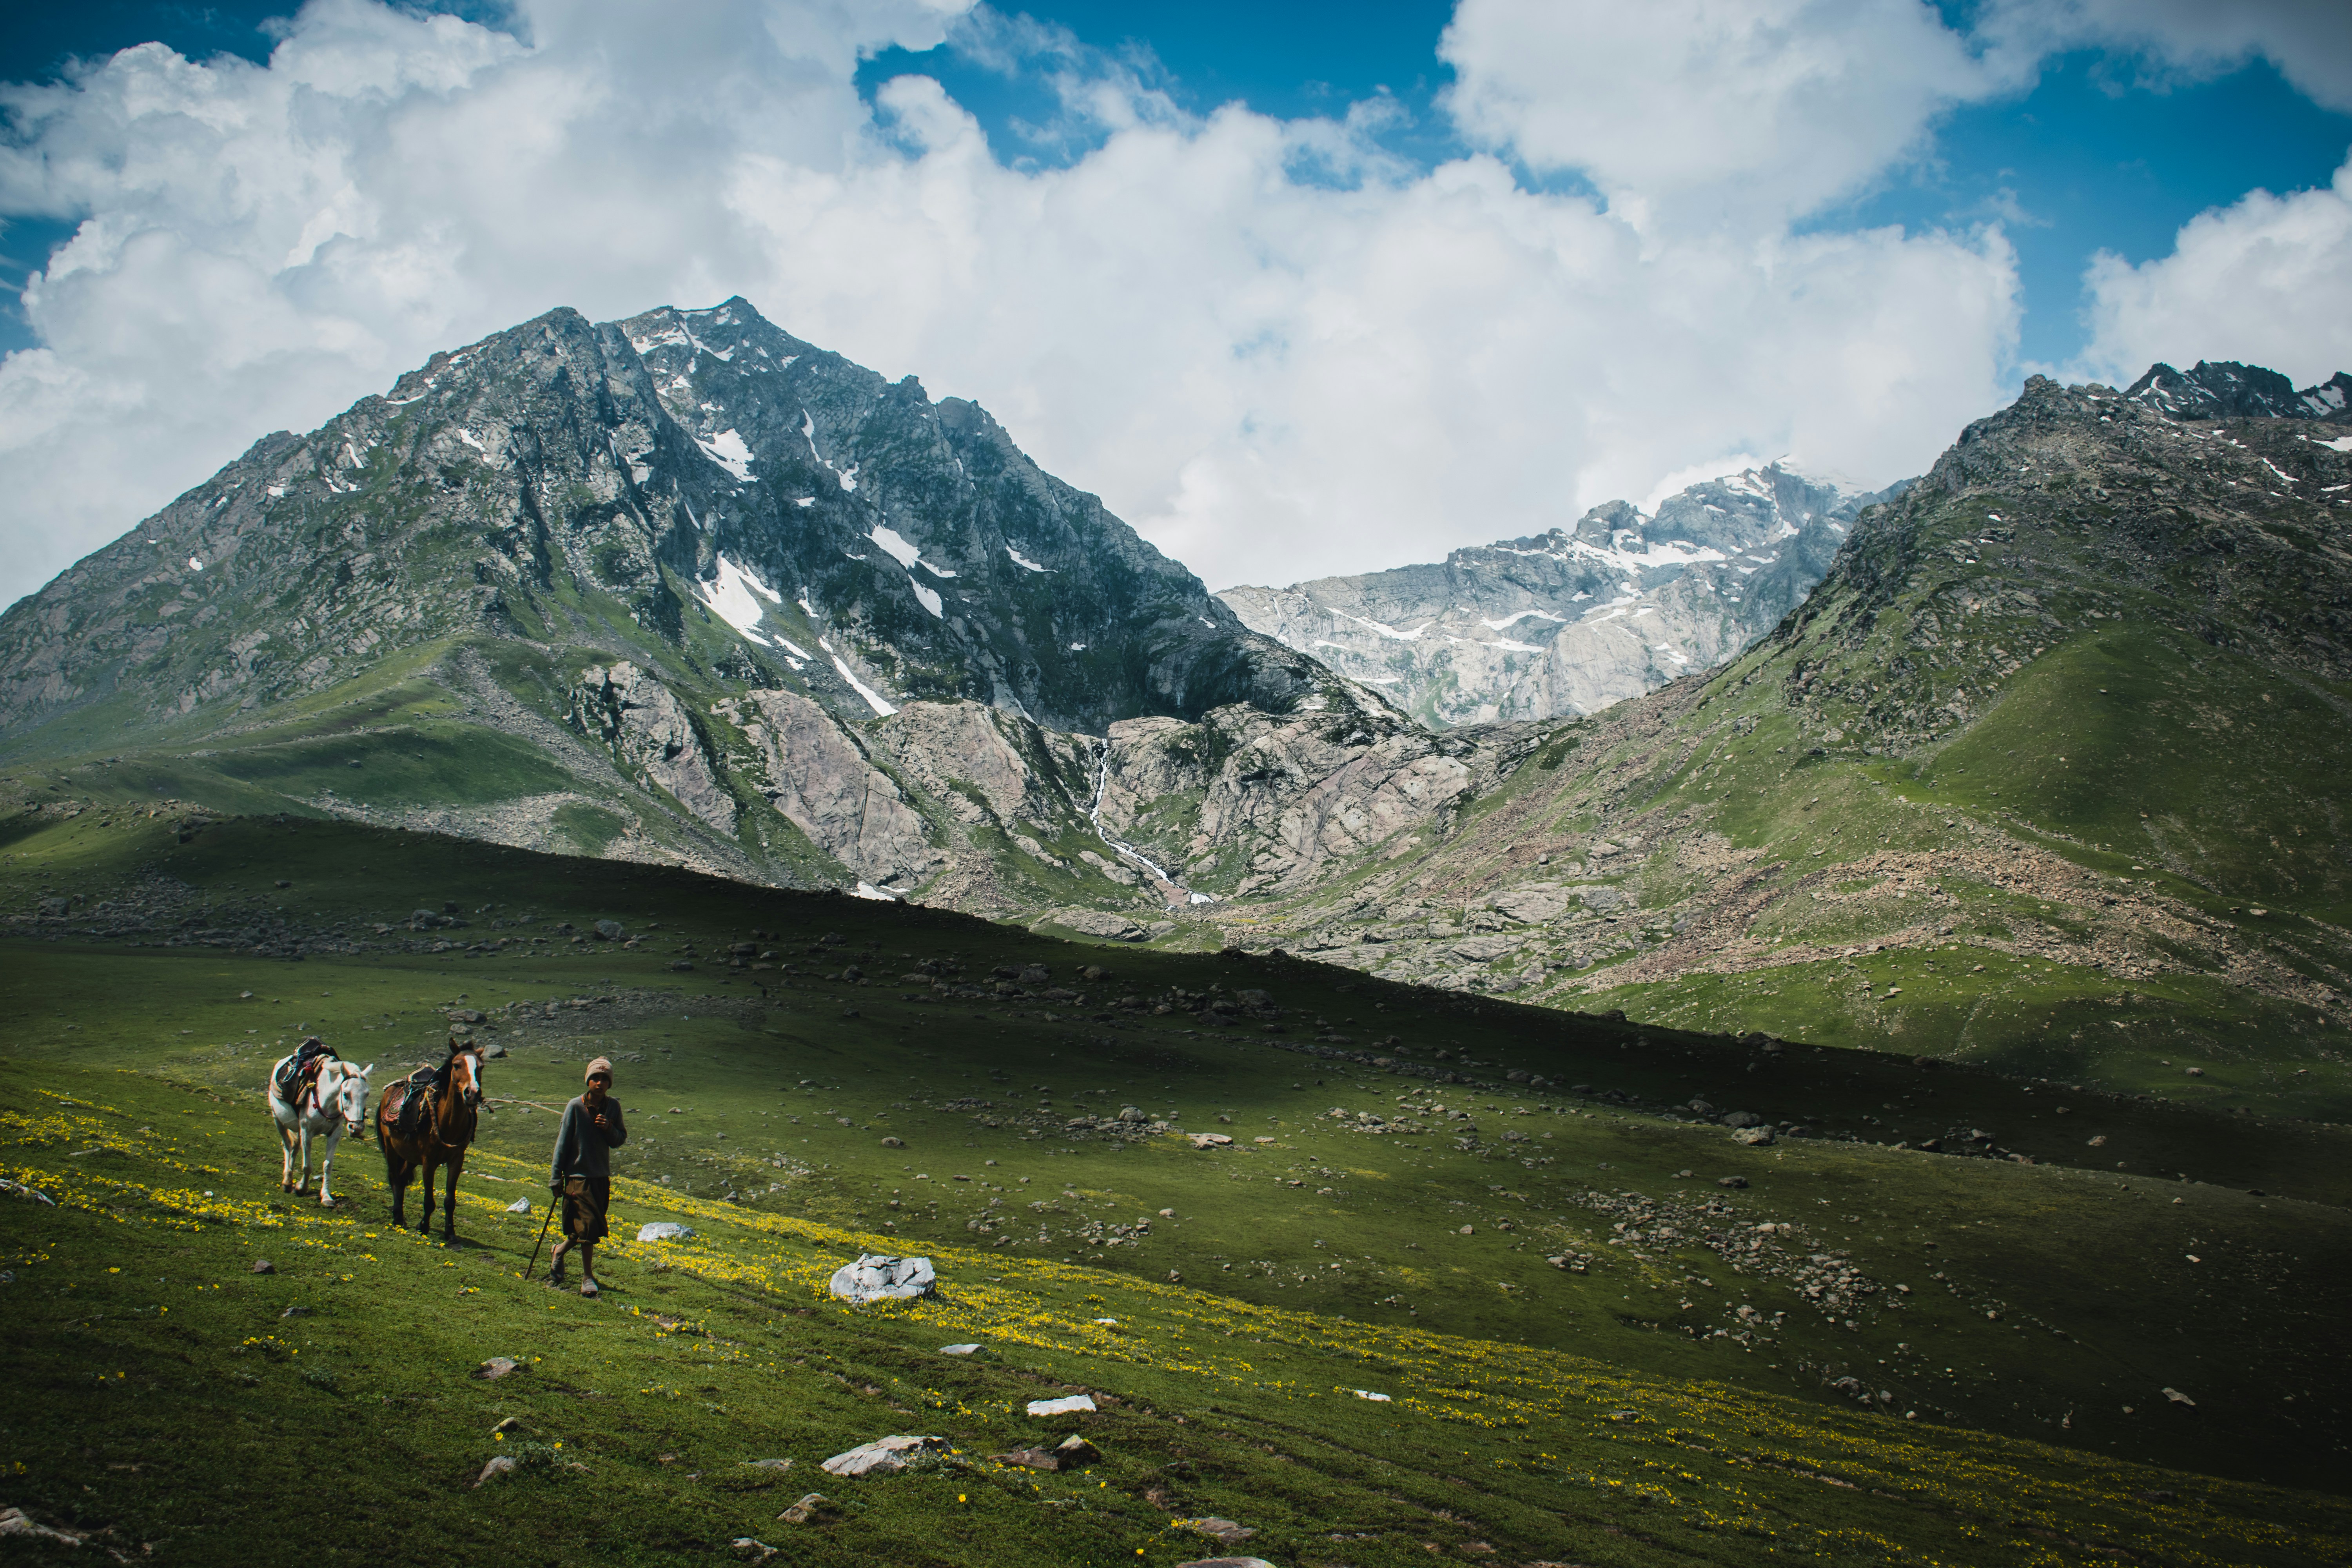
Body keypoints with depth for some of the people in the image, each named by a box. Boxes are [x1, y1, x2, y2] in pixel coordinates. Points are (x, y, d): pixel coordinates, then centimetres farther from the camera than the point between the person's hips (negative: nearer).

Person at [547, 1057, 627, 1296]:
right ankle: (588, 1278, 4)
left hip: (602, 1177, 5)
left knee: (589, 1229, 11)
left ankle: (559, 1251, 39)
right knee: (588, 1225, -10)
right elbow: (563, 1143, -5)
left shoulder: (613, 1107, 1)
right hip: (578, 1175, -5)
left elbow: (620, 1141, 7)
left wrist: (609, 1129, -15)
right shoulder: (575, 1106, -10)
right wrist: (556, 1178, -5)